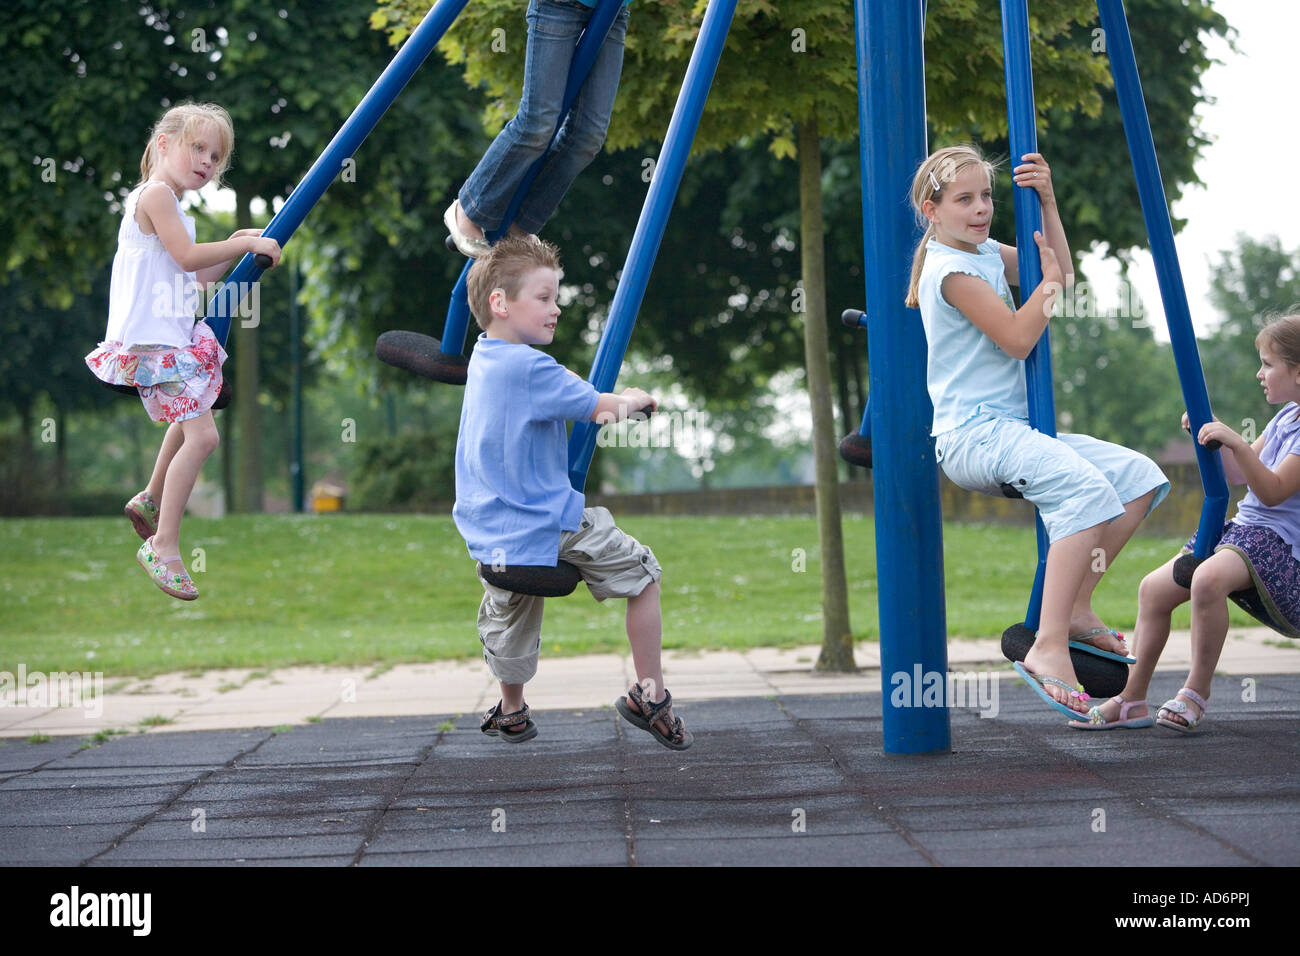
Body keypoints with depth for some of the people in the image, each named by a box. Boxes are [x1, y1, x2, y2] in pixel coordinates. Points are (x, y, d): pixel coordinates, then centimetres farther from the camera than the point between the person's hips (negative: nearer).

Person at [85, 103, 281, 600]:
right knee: (202, 434, -16)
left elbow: (196, 276, 20)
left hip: (174, 335, 11)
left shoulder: (170, 204, 19)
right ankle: (163, 547, -11)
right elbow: (187, 257, -21)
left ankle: (151, 501, 50)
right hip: (152, 339, -11)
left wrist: (235, 246, 10)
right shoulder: (156, 194, -12)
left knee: (187, 418, 32)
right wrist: (247, 244, -12)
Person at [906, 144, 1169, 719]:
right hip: (974, 435, -10)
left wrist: (1047, 203, 12)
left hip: (1011, 429, 10)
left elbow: (1058, 271, 24)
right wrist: (1050, 283, -2)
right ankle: (1049, 647, -38)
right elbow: (1018, 337, -16)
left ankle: (1075, 608, 1)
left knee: (1138, 477, 1)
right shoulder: (952, 269, -12)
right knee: (1086, 487, -33)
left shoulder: (986, 254, 17)